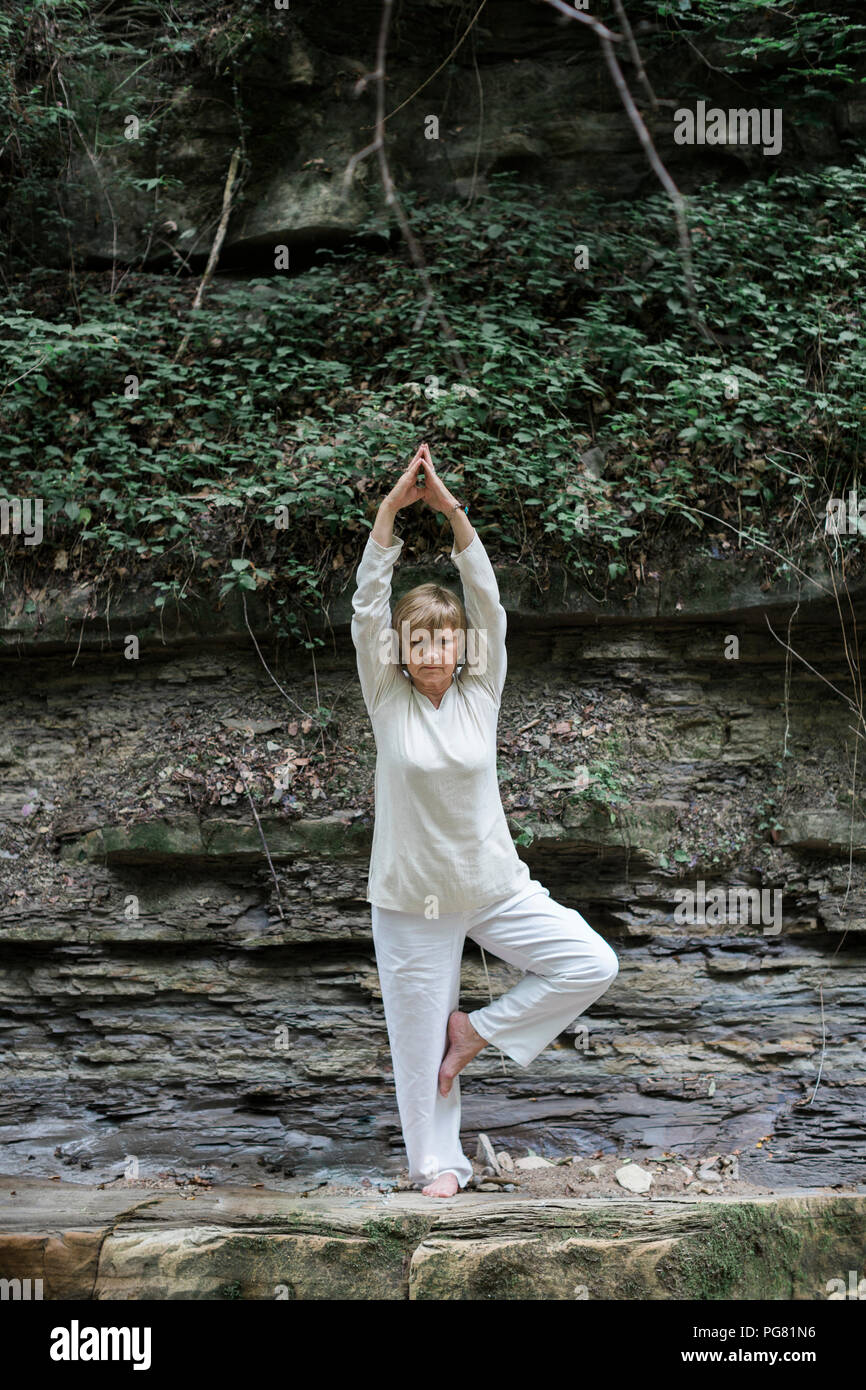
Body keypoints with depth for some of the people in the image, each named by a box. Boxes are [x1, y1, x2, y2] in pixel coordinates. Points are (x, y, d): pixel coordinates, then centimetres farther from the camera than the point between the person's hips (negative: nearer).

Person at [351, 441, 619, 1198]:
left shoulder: (481, 695, -1)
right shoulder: (388, 702, -5)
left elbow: (489, 603, -12)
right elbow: (367, 606, -15)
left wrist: (454, 511, -22)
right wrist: (391, 509, -24)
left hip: (494, 885, 2)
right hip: (412, 898, -2)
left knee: (592, 964, -10)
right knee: (420, 1037, 5)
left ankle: (478, 1029, 7)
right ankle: (437, 1164, 25)